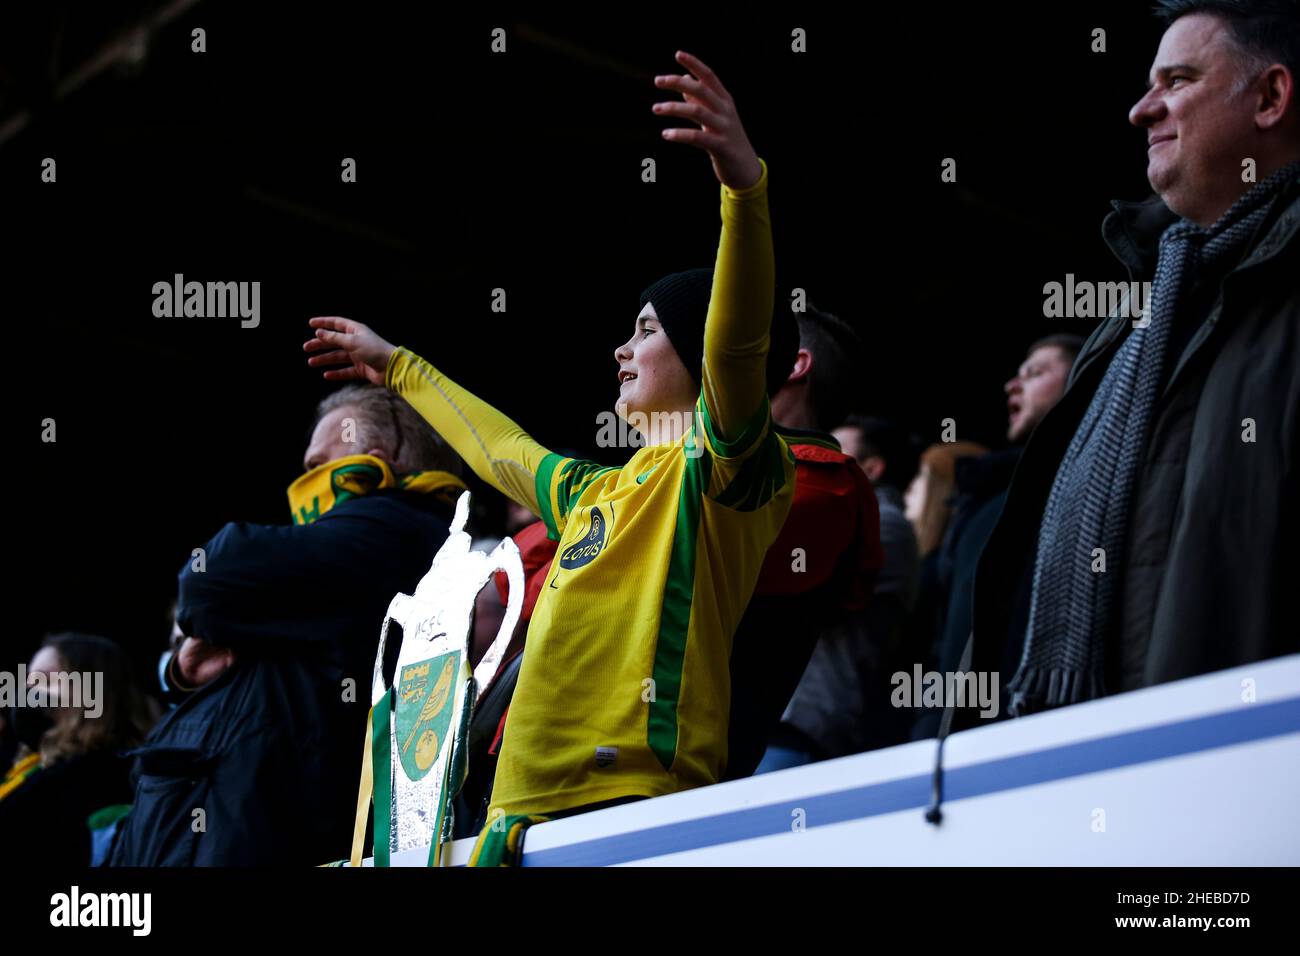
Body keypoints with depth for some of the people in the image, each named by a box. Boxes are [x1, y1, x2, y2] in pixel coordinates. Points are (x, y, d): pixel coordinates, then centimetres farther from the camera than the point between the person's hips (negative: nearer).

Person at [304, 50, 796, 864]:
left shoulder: (716, 468, 1)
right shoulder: (593, 493, 28)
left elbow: (736, 347, -18)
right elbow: (498, 445, 47)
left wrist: (745, 186, -33)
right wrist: (398, 367, 60)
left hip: (635, 803, -9)